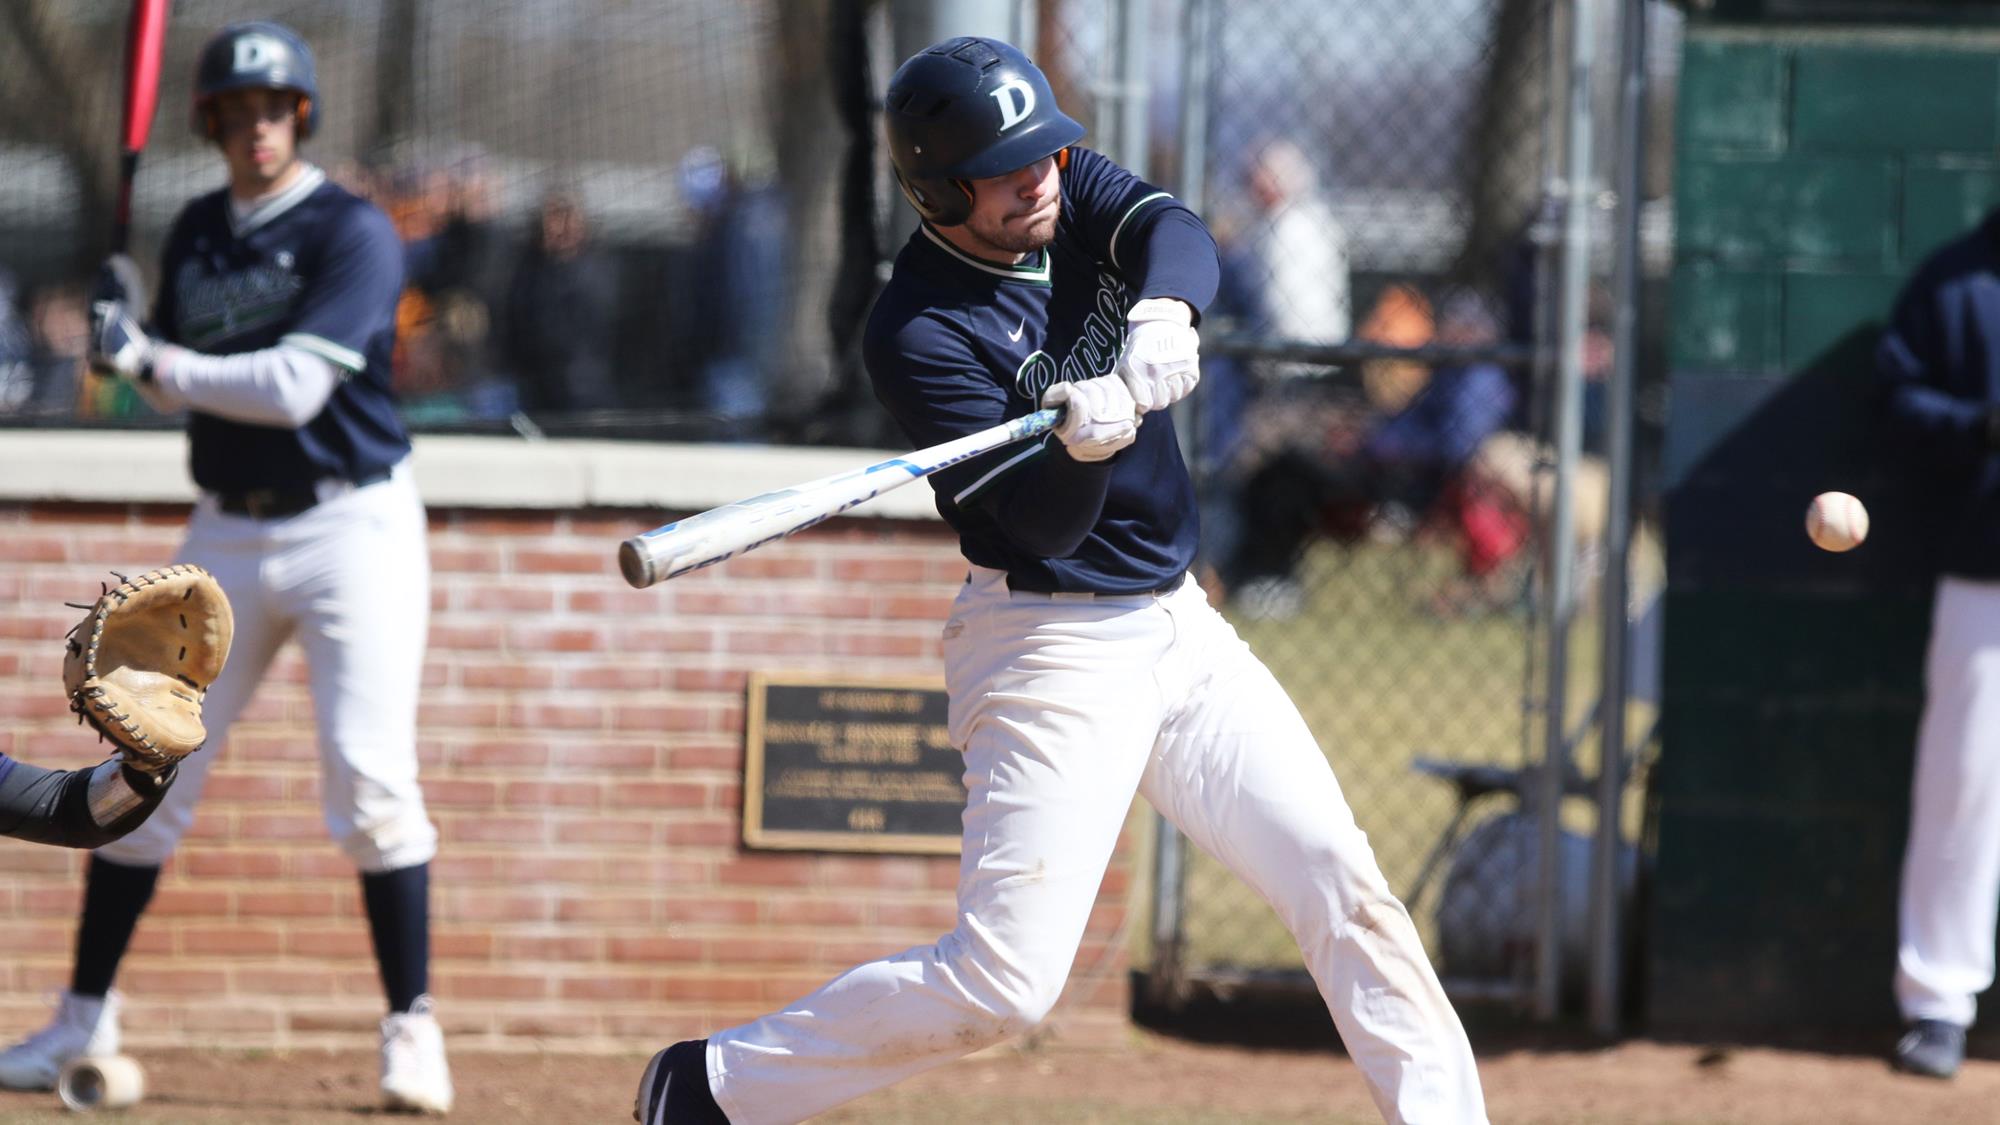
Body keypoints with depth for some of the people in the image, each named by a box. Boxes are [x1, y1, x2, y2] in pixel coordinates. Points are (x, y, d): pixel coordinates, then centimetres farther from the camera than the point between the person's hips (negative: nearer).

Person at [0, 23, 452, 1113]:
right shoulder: (195, 234, 9)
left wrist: (148, 361, -20)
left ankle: (412, 1027, -5)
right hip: (228, 528, 6)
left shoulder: (352, 234, -12)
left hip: (350, 522, -6)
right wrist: (125, 337, -5)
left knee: (369, 776, -13)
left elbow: (294, 384, -23)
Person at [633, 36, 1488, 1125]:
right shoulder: (917, 331, -17)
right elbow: (1043, 523, -20)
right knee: (1003, 981, -14)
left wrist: (1161, 312, -39)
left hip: (1178, 623, 7)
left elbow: (1176, 231, -18)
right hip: (1053, 647, -7)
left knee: (1346, 888, 2)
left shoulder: (1071, 188, 2)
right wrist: (1082, 447, -42)